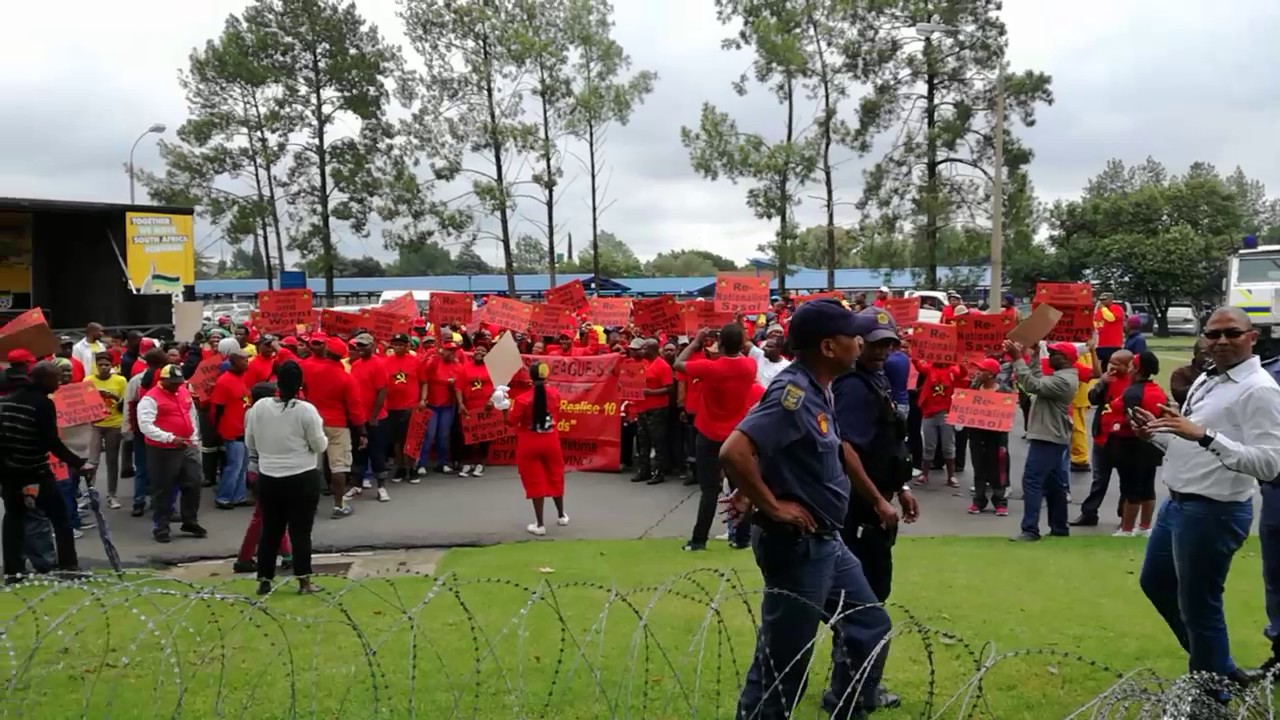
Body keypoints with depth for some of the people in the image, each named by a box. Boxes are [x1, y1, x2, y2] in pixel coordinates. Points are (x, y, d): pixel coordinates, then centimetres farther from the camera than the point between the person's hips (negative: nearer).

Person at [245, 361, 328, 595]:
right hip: (302, 479, -3)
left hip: (268, 478, 3)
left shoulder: (259, 407, -2)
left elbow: (250, 443, 9)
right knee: (300, 531, 3)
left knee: (270, 530, 12)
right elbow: (320, 446, -7)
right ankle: (304, 580, 6)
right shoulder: (306, 410, -13)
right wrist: (323, 434, 13)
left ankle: (264, 580, 17)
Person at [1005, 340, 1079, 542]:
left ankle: (1030, 530, -12)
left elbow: (1033, 385, -27)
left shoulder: (1064, 380, -19)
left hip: (1047, 439, -11)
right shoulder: (1062, 376, 14)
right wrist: (1034, 355, 14)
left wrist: (1017, 359, -27)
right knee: (1054, 484, 14)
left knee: (1032, 481, -12)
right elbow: (1039, 381, 17)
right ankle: (1059, 528, 20)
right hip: (1052, 438, 11)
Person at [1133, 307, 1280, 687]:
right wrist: (1157, 433, 2)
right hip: (1178, 503, 10)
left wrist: (1205, 435, -36)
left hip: (1213, 512, -10)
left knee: (1199, 605, 4)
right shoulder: (1205, 379, 10)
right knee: (1155, 582, 23)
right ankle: (1216, 665, 38)